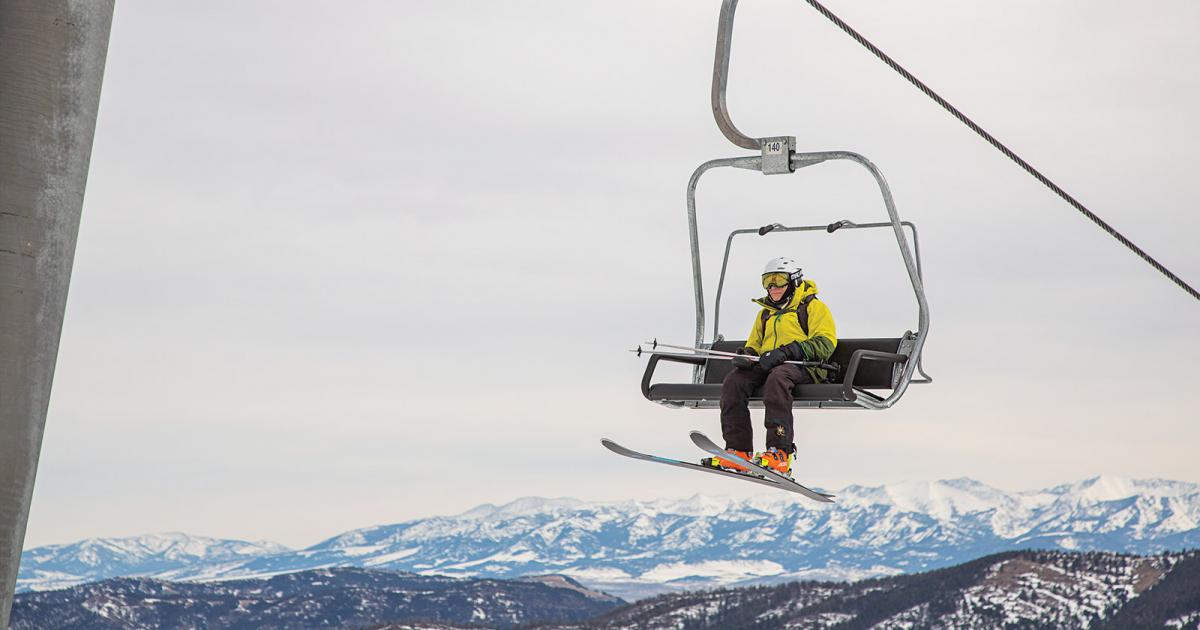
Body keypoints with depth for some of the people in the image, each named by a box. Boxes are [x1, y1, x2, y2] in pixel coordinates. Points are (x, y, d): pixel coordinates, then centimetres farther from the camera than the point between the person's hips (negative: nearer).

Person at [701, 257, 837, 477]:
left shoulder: (813, 307, 10)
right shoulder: (766, 313, 31)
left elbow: (824, 344, -4)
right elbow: (754, 344, 31)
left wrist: (786, 351, -18)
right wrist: (747, 356, 3)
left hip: (803, 367, -6)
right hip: (766, 366, 6)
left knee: (777, 377, -41)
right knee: (733, 382, -24)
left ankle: (779, 453, -47)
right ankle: (738, 451, -29)